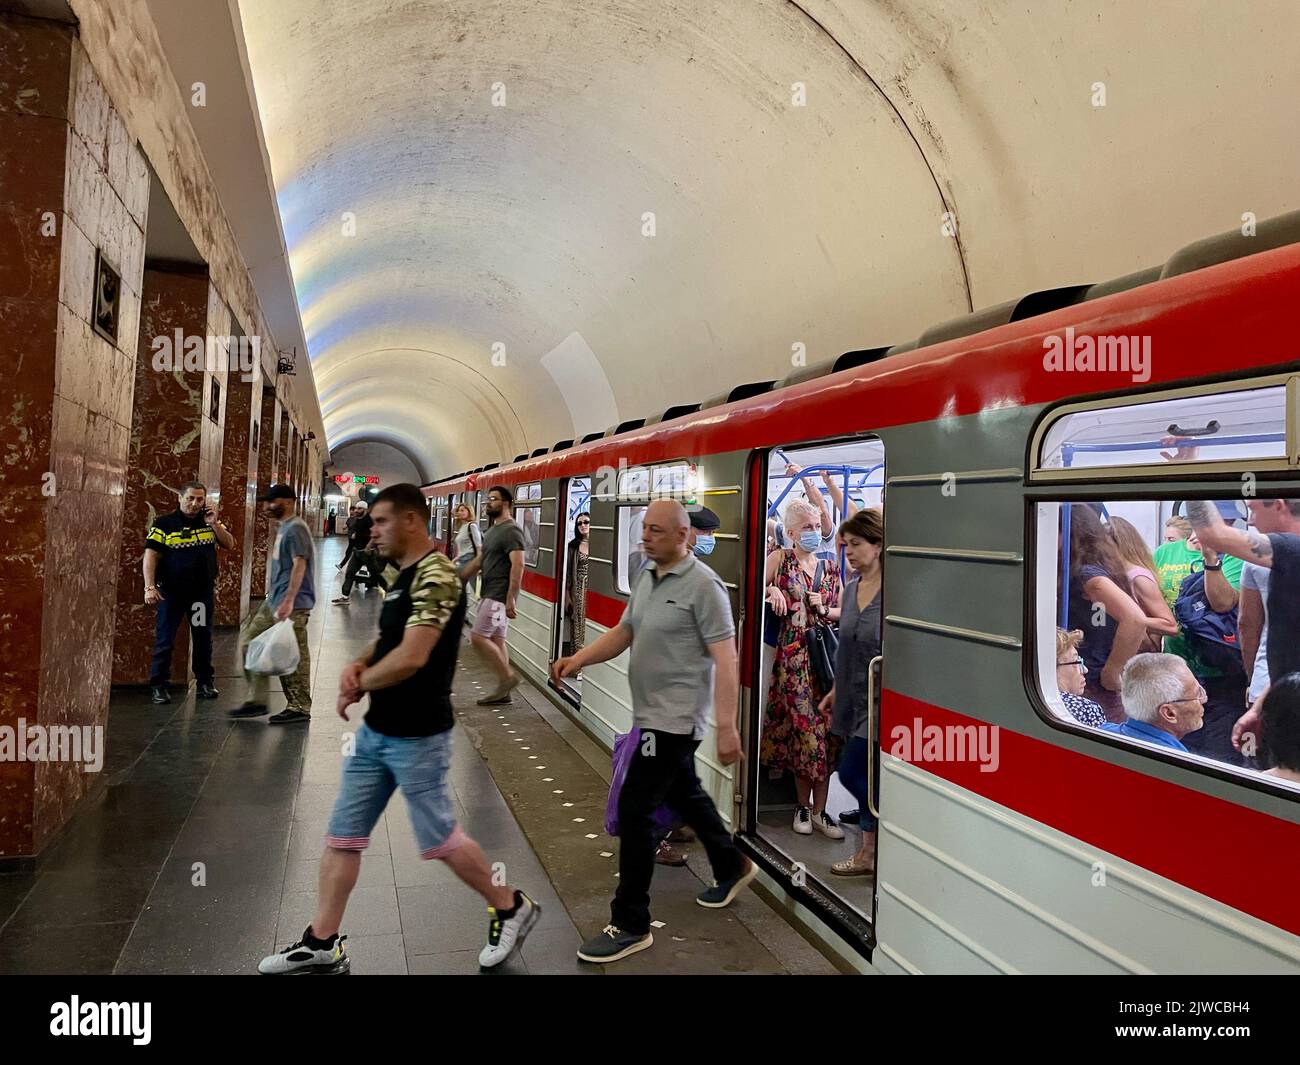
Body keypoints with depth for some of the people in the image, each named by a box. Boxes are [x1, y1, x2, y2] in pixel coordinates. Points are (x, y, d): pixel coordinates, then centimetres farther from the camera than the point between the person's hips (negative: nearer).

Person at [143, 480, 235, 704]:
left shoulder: (210, 522, 7)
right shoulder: (163, 524, -4)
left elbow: (229, 544, 6)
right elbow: (150, 556, -8)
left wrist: (214, 524, -8)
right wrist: (150, 587, -17)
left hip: (203, 592, 3)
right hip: (171, 591, -3)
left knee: (203, 638, 11)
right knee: (164, 640, 0)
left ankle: (204, 682, 22)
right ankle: (158, 685, 8)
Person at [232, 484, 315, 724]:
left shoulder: (295, 528, -14)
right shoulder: (283, 528, 17)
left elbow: (299, 565, -23)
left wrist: (288, 601, -29)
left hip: (292, 604, -11)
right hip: (274, 600, 11)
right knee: (249, 642, 12)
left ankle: (299, 708, 3)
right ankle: (257, 700, 18)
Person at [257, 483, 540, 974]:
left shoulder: (436, 577, -22)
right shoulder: (404, 575, 9)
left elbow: (410, 658, -29)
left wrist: (357, 685, -12)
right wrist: (356, 665, -3)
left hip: (417, 737, -9)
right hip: (375, 731, 9)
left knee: (438, 839, 5)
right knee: (342, 834, 12)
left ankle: (510, 908, 26)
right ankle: (321, 945, 25)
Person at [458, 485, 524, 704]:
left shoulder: (511, 531, -13)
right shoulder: (492, 531, 18)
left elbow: (518, 566, -21)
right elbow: (478, 562, 24)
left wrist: (511, 598, -26)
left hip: (500, 596, -10)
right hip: (490, 595, 10)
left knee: (478, 637, -11)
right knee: (496, 640, 9)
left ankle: (507, 677, -1)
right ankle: (503, 690, 13)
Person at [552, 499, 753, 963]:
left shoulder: (703, 584, -17)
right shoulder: (648, 579, 8)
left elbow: (725, 659, -20)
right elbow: (622, 633, 11)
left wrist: (727, 727, -25)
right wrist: (578, 659, -6)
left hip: (675, 718, -9)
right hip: (655, 713, 9)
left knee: (634, 809, -7)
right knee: (683, 793, 23)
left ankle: (631, 925, 6)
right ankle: (732, 867, 46)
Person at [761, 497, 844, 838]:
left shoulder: (830, 569, 13)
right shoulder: (780, 559, 2)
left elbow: (844, 612, 18)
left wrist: (824, 609, 0)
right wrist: (772, 590, -21)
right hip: (793, 655, -3)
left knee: (825, 726, 1)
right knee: (803, 726, -1)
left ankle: (819, 810, 11)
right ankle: (803, 806, 16)